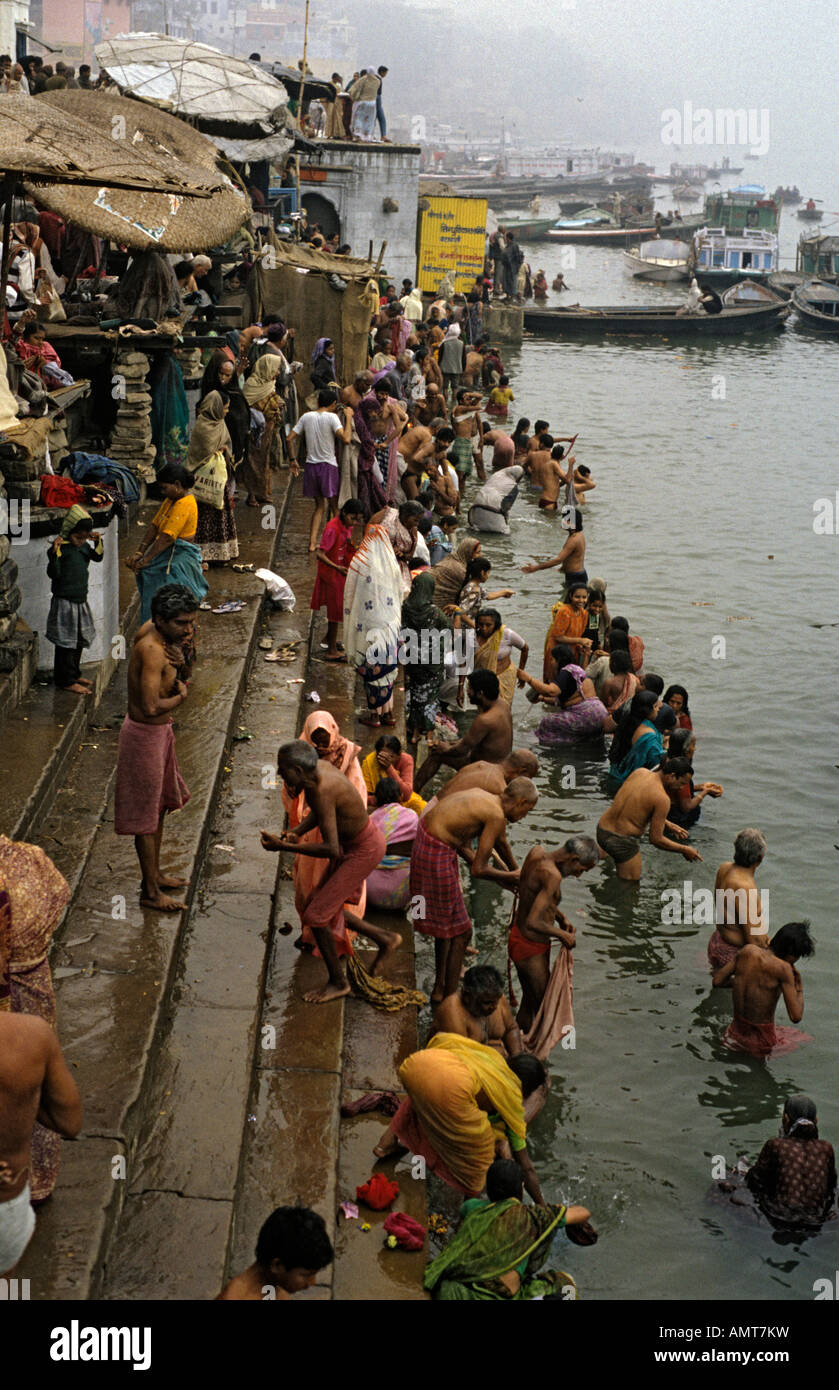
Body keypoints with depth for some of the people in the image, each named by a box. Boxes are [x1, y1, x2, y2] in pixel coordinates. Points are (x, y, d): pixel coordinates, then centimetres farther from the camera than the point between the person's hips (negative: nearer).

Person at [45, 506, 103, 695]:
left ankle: (74, 674, 31)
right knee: (66, 643, -3)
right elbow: (53, 573, -20)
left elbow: (98, 557, 18)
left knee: (79, 640, 17)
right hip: (64, 602, -8)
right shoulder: (61, 547, -15)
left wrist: (98, 542, 1)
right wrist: (54, 553, -33)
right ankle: (66, 681, 3)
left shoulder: (84, 546, 6)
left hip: (81, 601, 8)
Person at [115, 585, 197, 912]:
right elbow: (151, 706, -36)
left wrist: (180, 661, -13)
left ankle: (154, 874, 39)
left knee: (159, 806, 23)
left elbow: (182, 679, 10)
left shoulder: (152, 632, 0)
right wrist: (180, 697, -17)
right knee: (146, 815, 3)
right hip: (145, 735, -10)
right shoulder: (152, 650, -29)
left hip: (160, 730, 10)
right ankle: (150, 893, 15)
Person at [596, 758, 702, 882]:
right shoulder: (662, 799, -20)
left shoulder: (640, 772, 1)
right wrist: (685, 850, -2)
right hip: (623, 842, -7)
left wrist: (668, 825, 17)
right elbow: (656, 839, -15)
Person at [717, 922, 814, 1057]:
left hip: (736, 1033, 7)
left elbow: (717, 980, 2)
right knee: (808, 1041, 19)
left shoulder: (748, 950, -8)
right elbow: (796, 1017, -23)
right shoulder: (783, 968, -24)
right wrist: (800, 988, -7)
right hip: (763, 1043, -7)